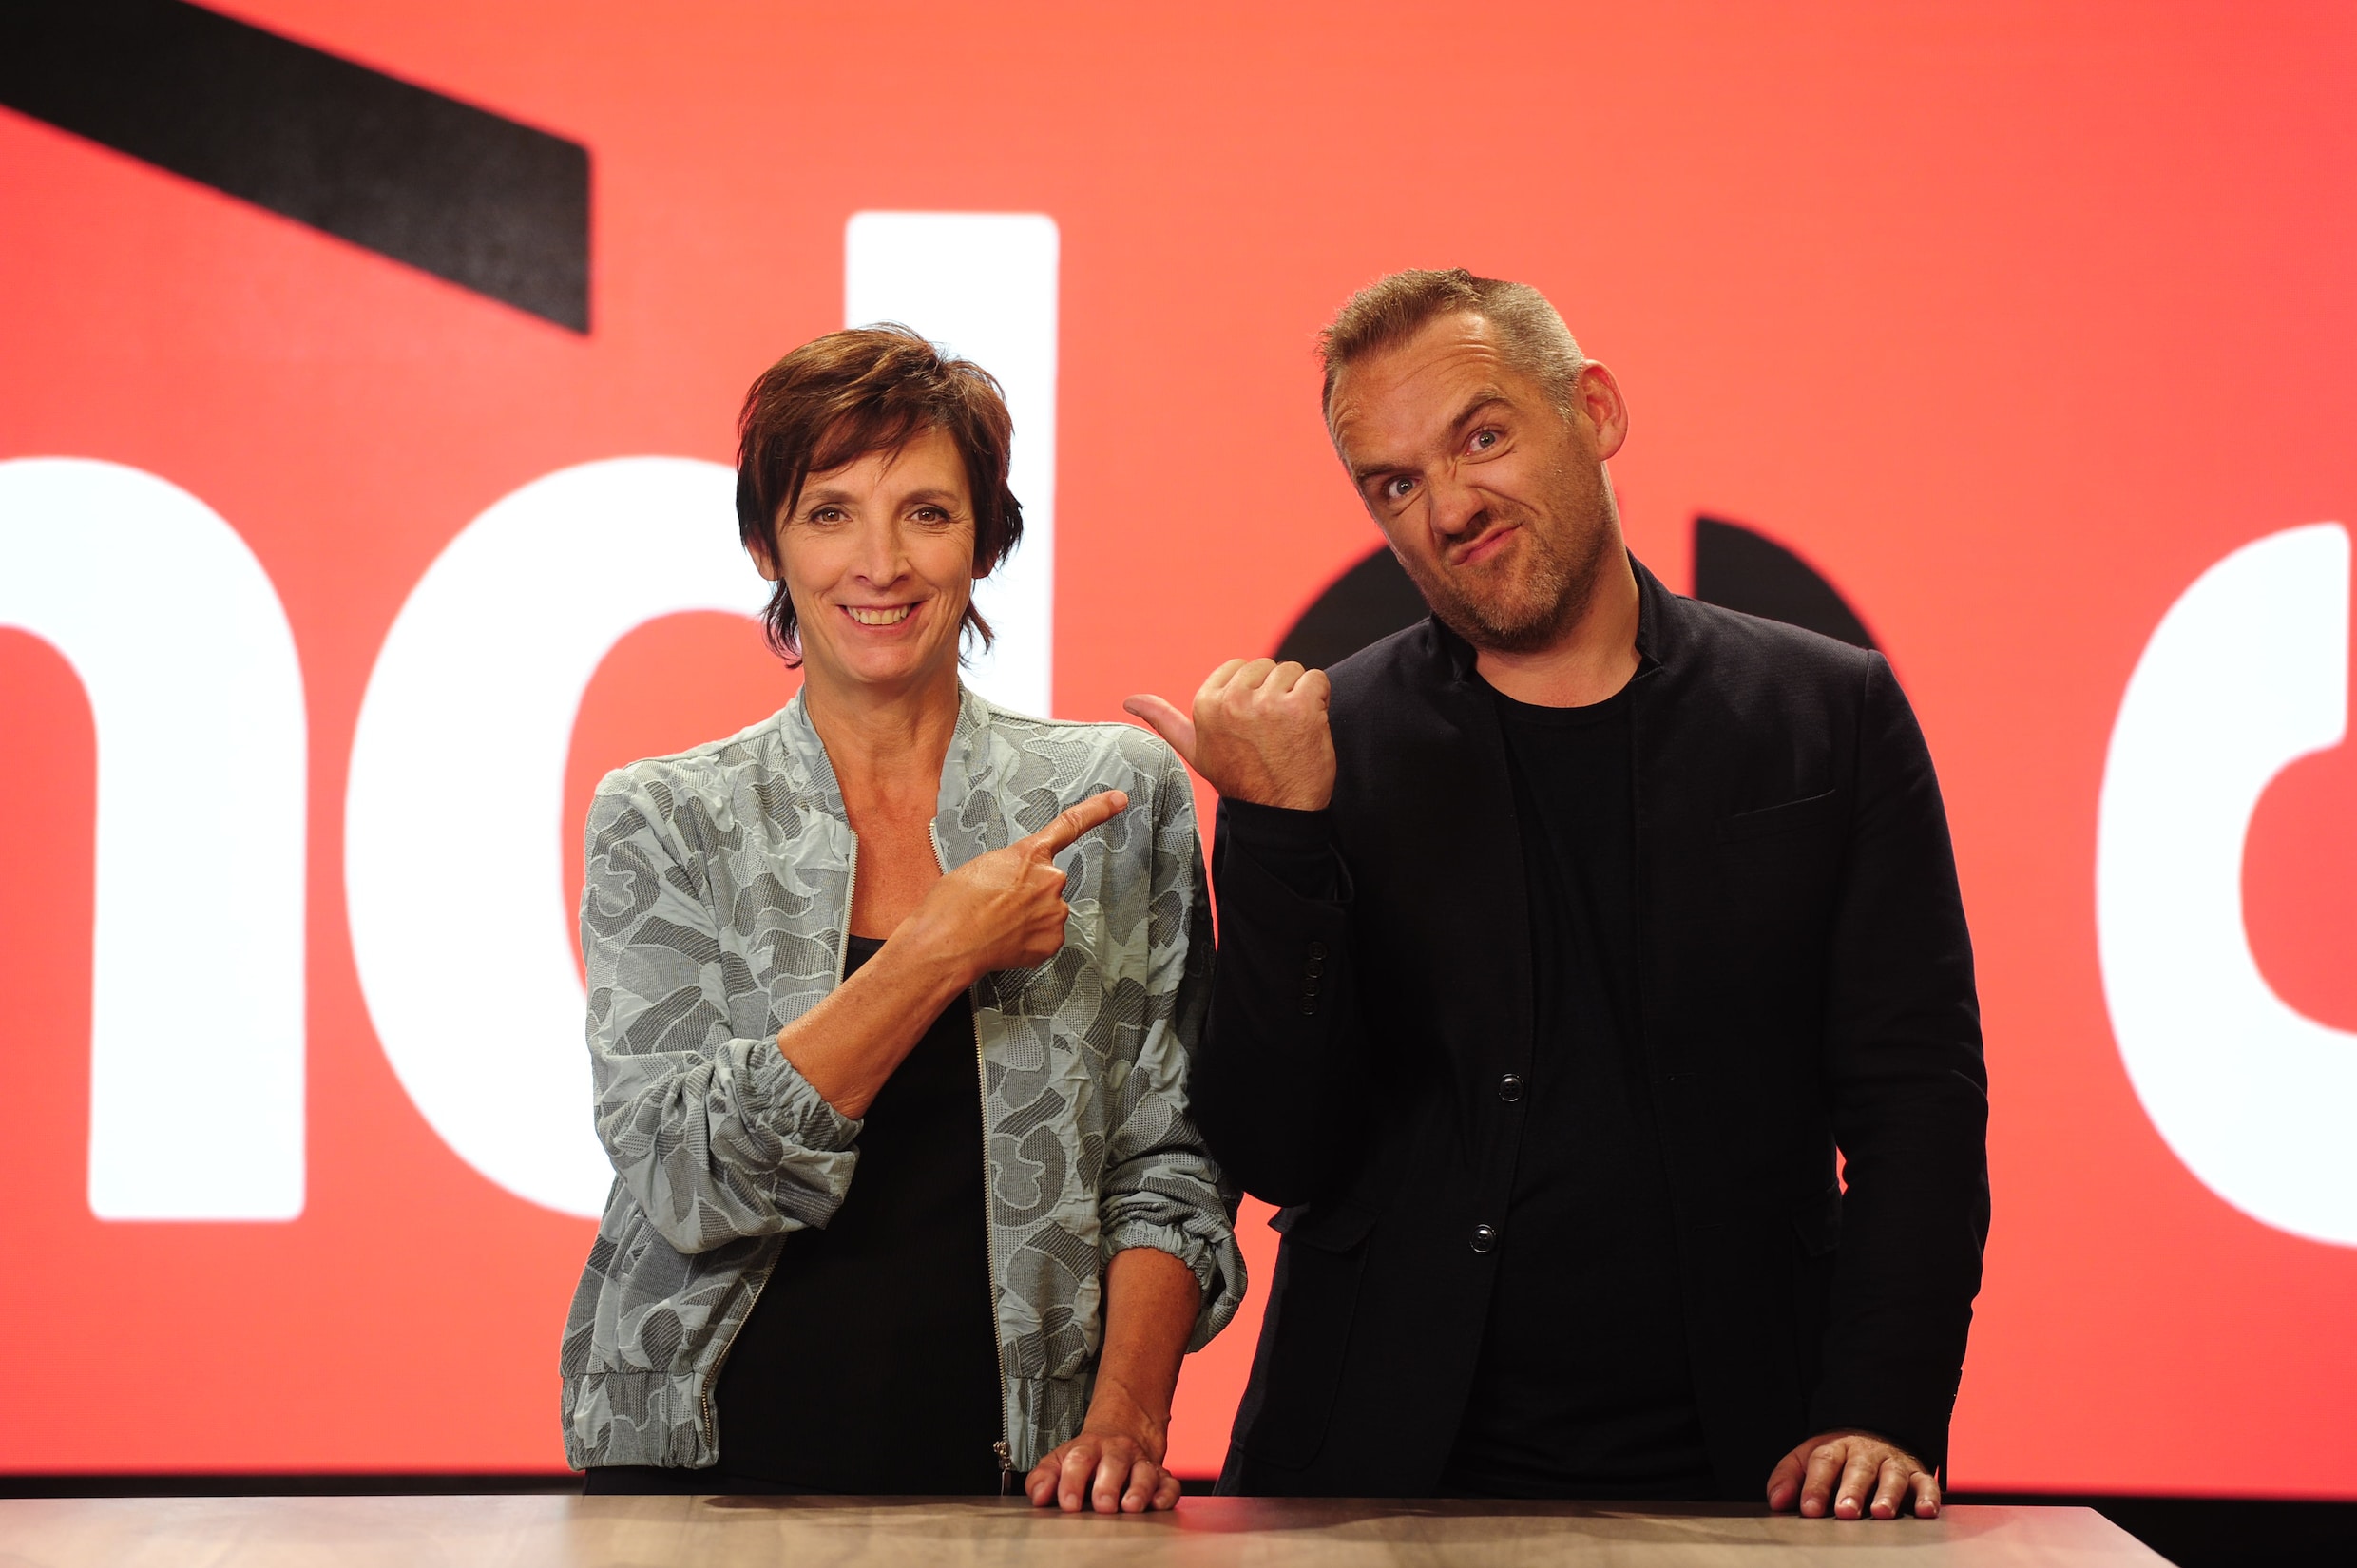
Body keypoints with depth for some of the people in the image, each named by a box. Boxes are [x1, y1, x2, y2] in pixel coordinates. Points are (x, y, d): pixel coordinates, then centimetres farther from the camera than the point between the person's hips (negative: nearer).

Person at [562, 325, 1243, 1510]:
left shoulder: (1115, 798, 4)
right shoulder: (661, 822, 1)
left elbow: (1166, 1164, 4)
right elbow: (686, 1174, -10)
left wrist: (1127, 1410, -11)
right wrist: (941, 955, -15)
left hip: (1014, 1464, 1)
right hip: (709, 1462, -1)